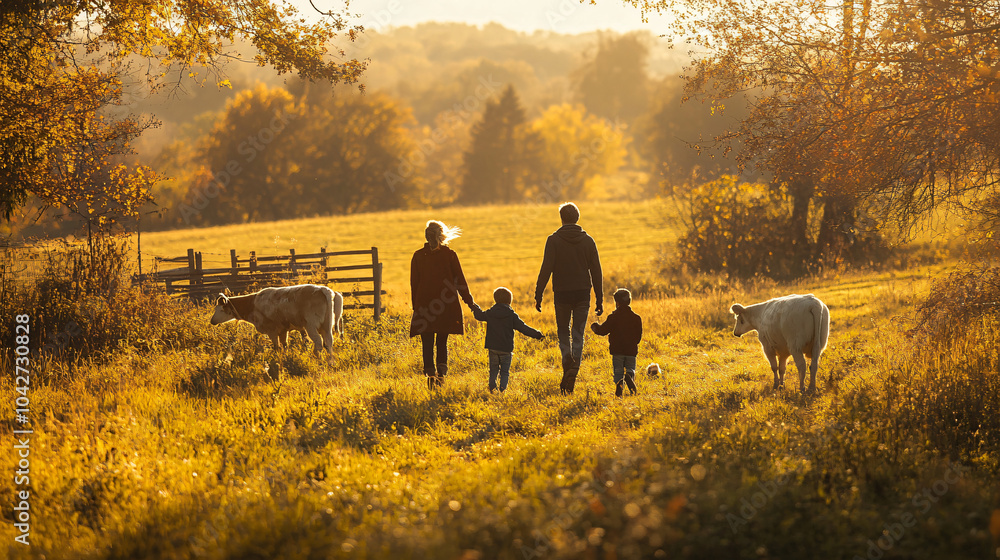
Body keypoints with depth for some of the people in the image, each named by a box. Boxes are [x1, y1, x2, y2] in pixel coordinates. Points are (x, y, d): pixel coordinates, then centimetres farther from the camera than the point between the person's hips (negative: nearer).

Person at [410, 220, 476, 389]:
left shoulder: (418, 256, 0)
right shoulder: (450, 254, -3)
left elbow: (414, 283, 4)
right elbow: (460, 281, 1)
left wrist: (415, 305, 12)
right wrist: (469, 301, 10)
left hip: (424, 304, 0)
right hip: (447, 305, 0)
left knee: (427, 343, 3)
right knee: (442, 342, 12)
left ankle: (430, 373, -12)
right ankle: (441, 372, -2)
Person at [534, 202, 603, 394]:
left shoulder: (554, 240, -4)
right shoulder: (588, 241, 4)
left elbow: (546, 269, -10)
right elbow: (596, 272, 5)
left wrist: (538, 295, -6)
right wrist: (599, 299, 10)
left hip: (562, 294, -2)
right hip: (583, 294, 2)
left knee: (563, 332, 13)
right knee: (578, 334, 5)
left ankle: (568, 359, -12)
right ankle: (573, 369, -11)